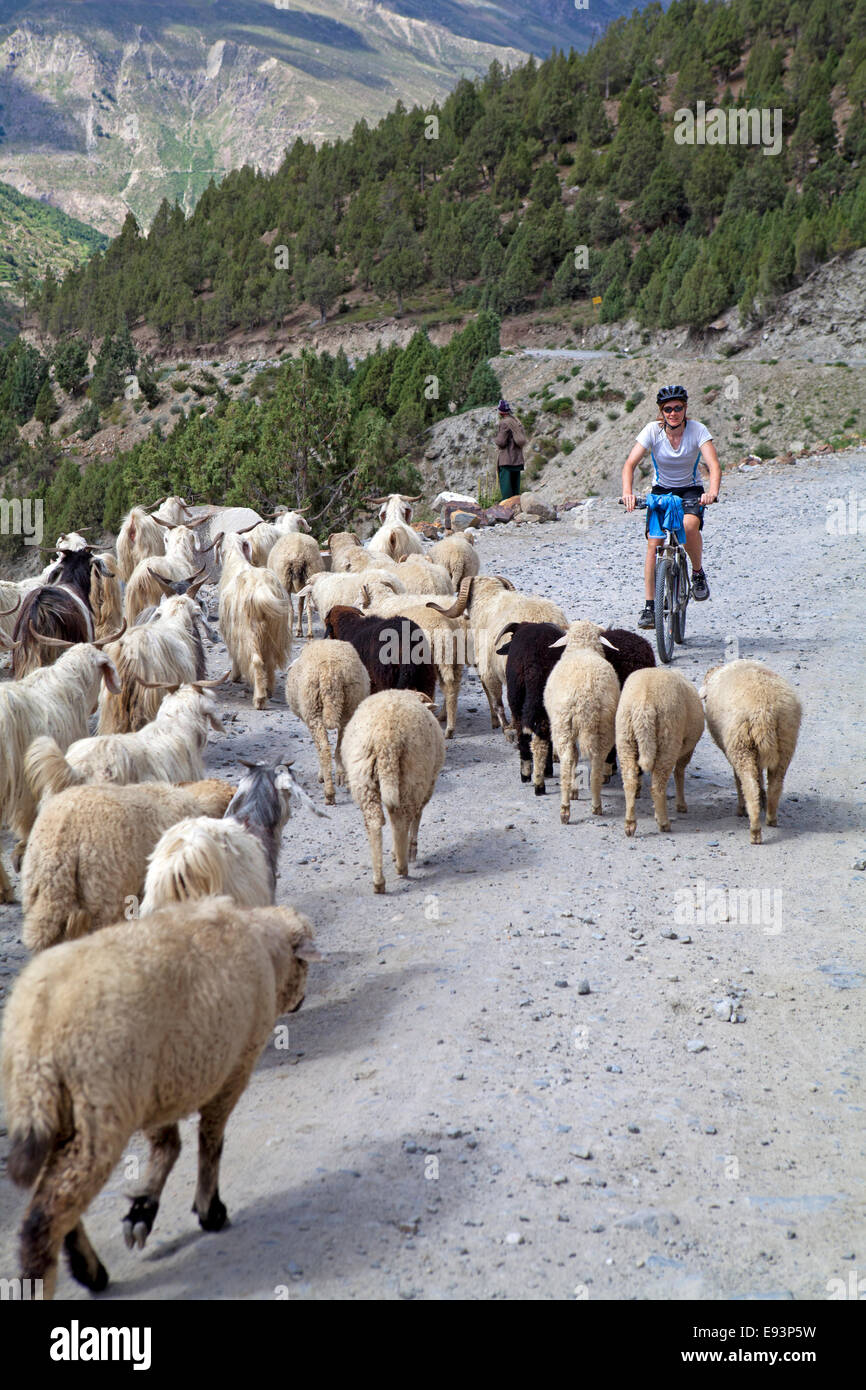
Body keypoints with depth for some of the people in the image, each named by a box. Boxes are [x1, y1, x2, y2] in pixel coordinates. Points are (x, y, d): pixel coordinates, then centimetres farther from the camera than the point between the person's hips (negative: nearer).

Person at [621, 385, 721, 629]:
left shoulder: (697, 430, -16)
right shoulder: (653, 430, -14)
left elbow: (714, 465, -27)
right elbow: (630, 463, -21)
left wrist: (712, 492, -47)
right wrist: (627, 492, -39)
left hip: (690, 490, -1)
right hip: (661, 490, 1)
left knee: (689, 525, -33)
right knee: (653, 543, -15)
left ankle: (698, 573, -6)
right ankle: (650, 607, -10)